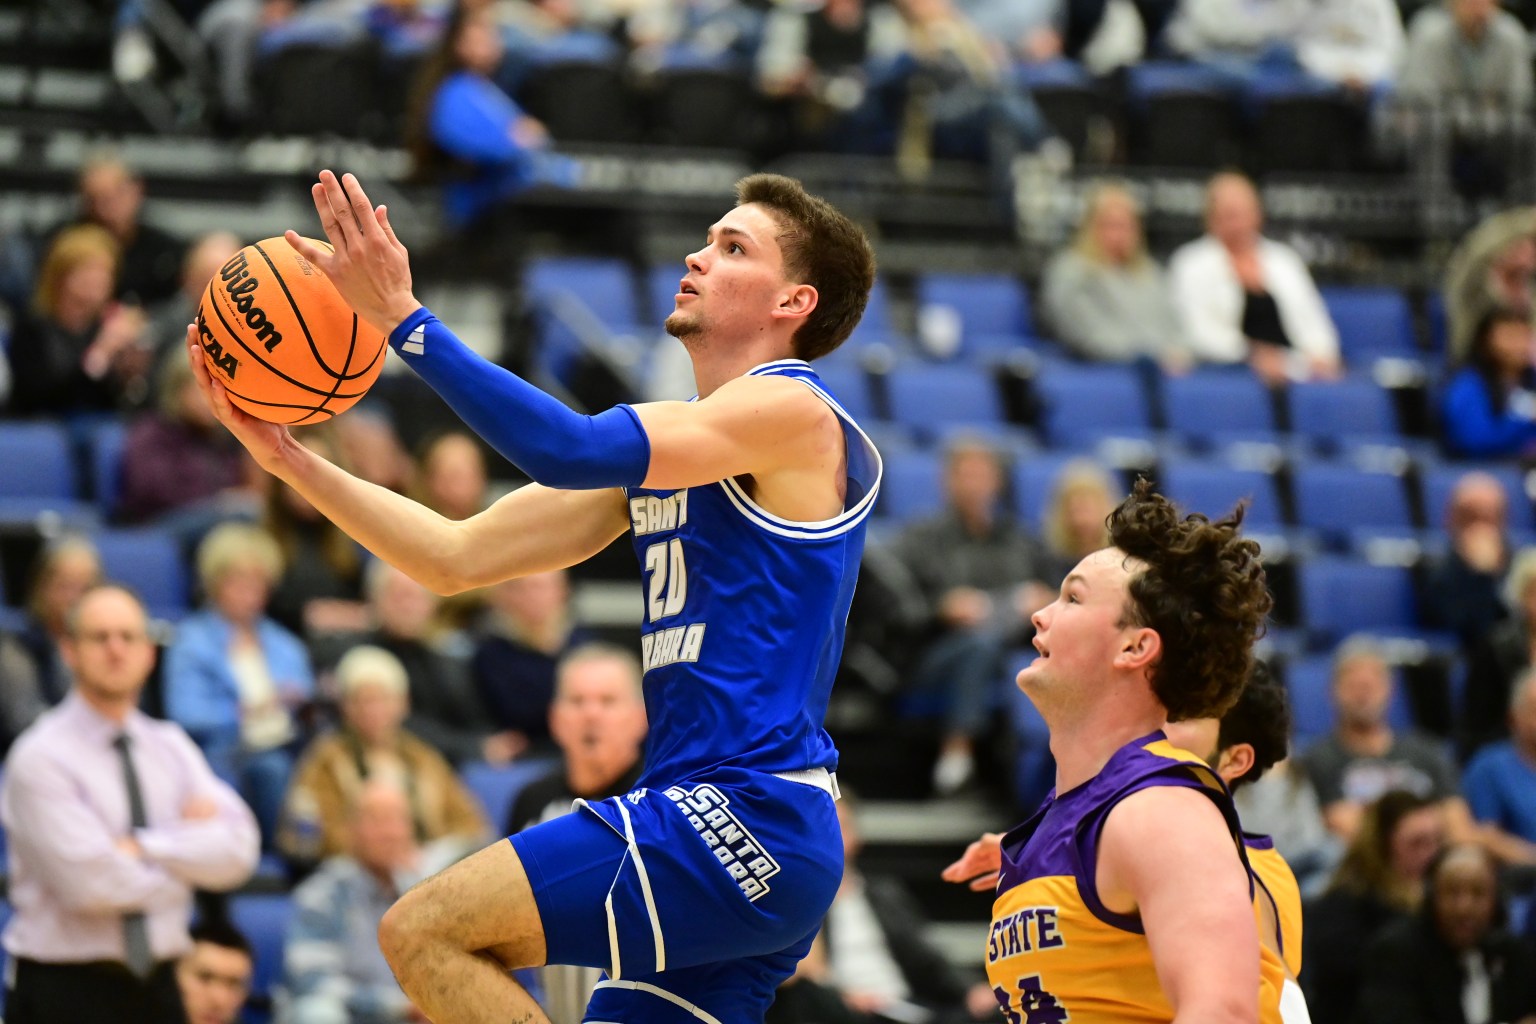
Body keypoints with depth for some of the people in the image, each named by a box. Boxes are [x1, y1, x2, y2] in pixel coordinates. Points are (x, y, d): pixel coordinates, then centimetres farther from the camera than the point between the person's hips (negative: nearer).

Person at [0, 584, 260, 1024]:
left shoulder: (171, 748, 10)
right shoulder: (41, 757, -9)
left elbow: (235, 852, -3)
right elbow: (91, 882, -19)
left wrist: (143, 847, -14)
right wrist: (183, 851, -6)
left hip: (155, 988, 6)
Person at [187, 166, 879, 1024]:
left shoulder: (791, 410, -7)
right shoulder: (664, 442, 21)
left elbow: (569, 449, -21)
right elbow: (458, 558, 17)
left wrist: (403, 318, -20)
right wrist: (286, 455, 9)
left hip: (747, 820, -9)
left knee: (425, 932, -13)